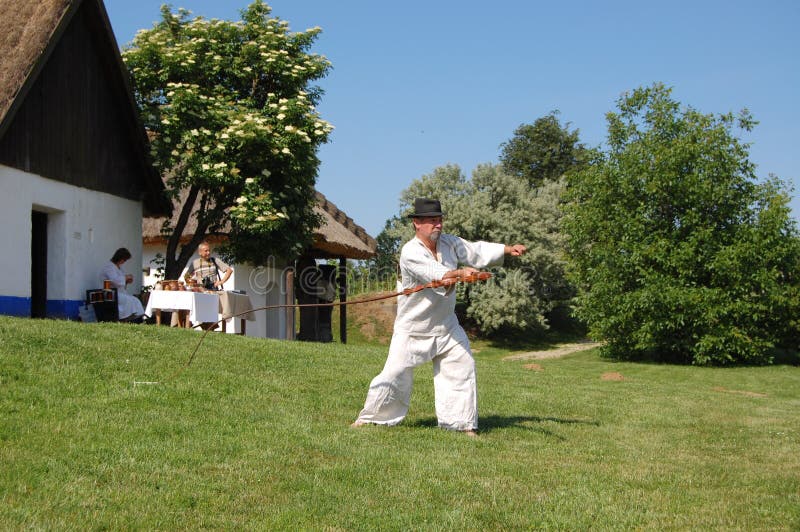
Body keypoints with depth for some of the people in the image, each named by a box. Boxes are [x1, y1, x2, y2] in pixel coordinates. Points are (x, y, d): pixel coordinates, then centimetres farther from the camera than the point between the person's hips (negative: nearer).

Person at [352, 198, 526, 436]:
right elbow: (433, 272, -38)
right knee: (395, 373, -4)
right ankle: (369, 417, 14)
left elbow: (476, 251, 6)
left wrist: (507, 249, -5)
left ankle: (463, 423, 12)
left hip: (446, 326, 6)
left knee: (462, 367, 2)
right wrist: (459, 273, -55)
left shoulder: (448, 242, 2)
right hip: (413, 328, -6)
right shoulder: (411, 252, -22)